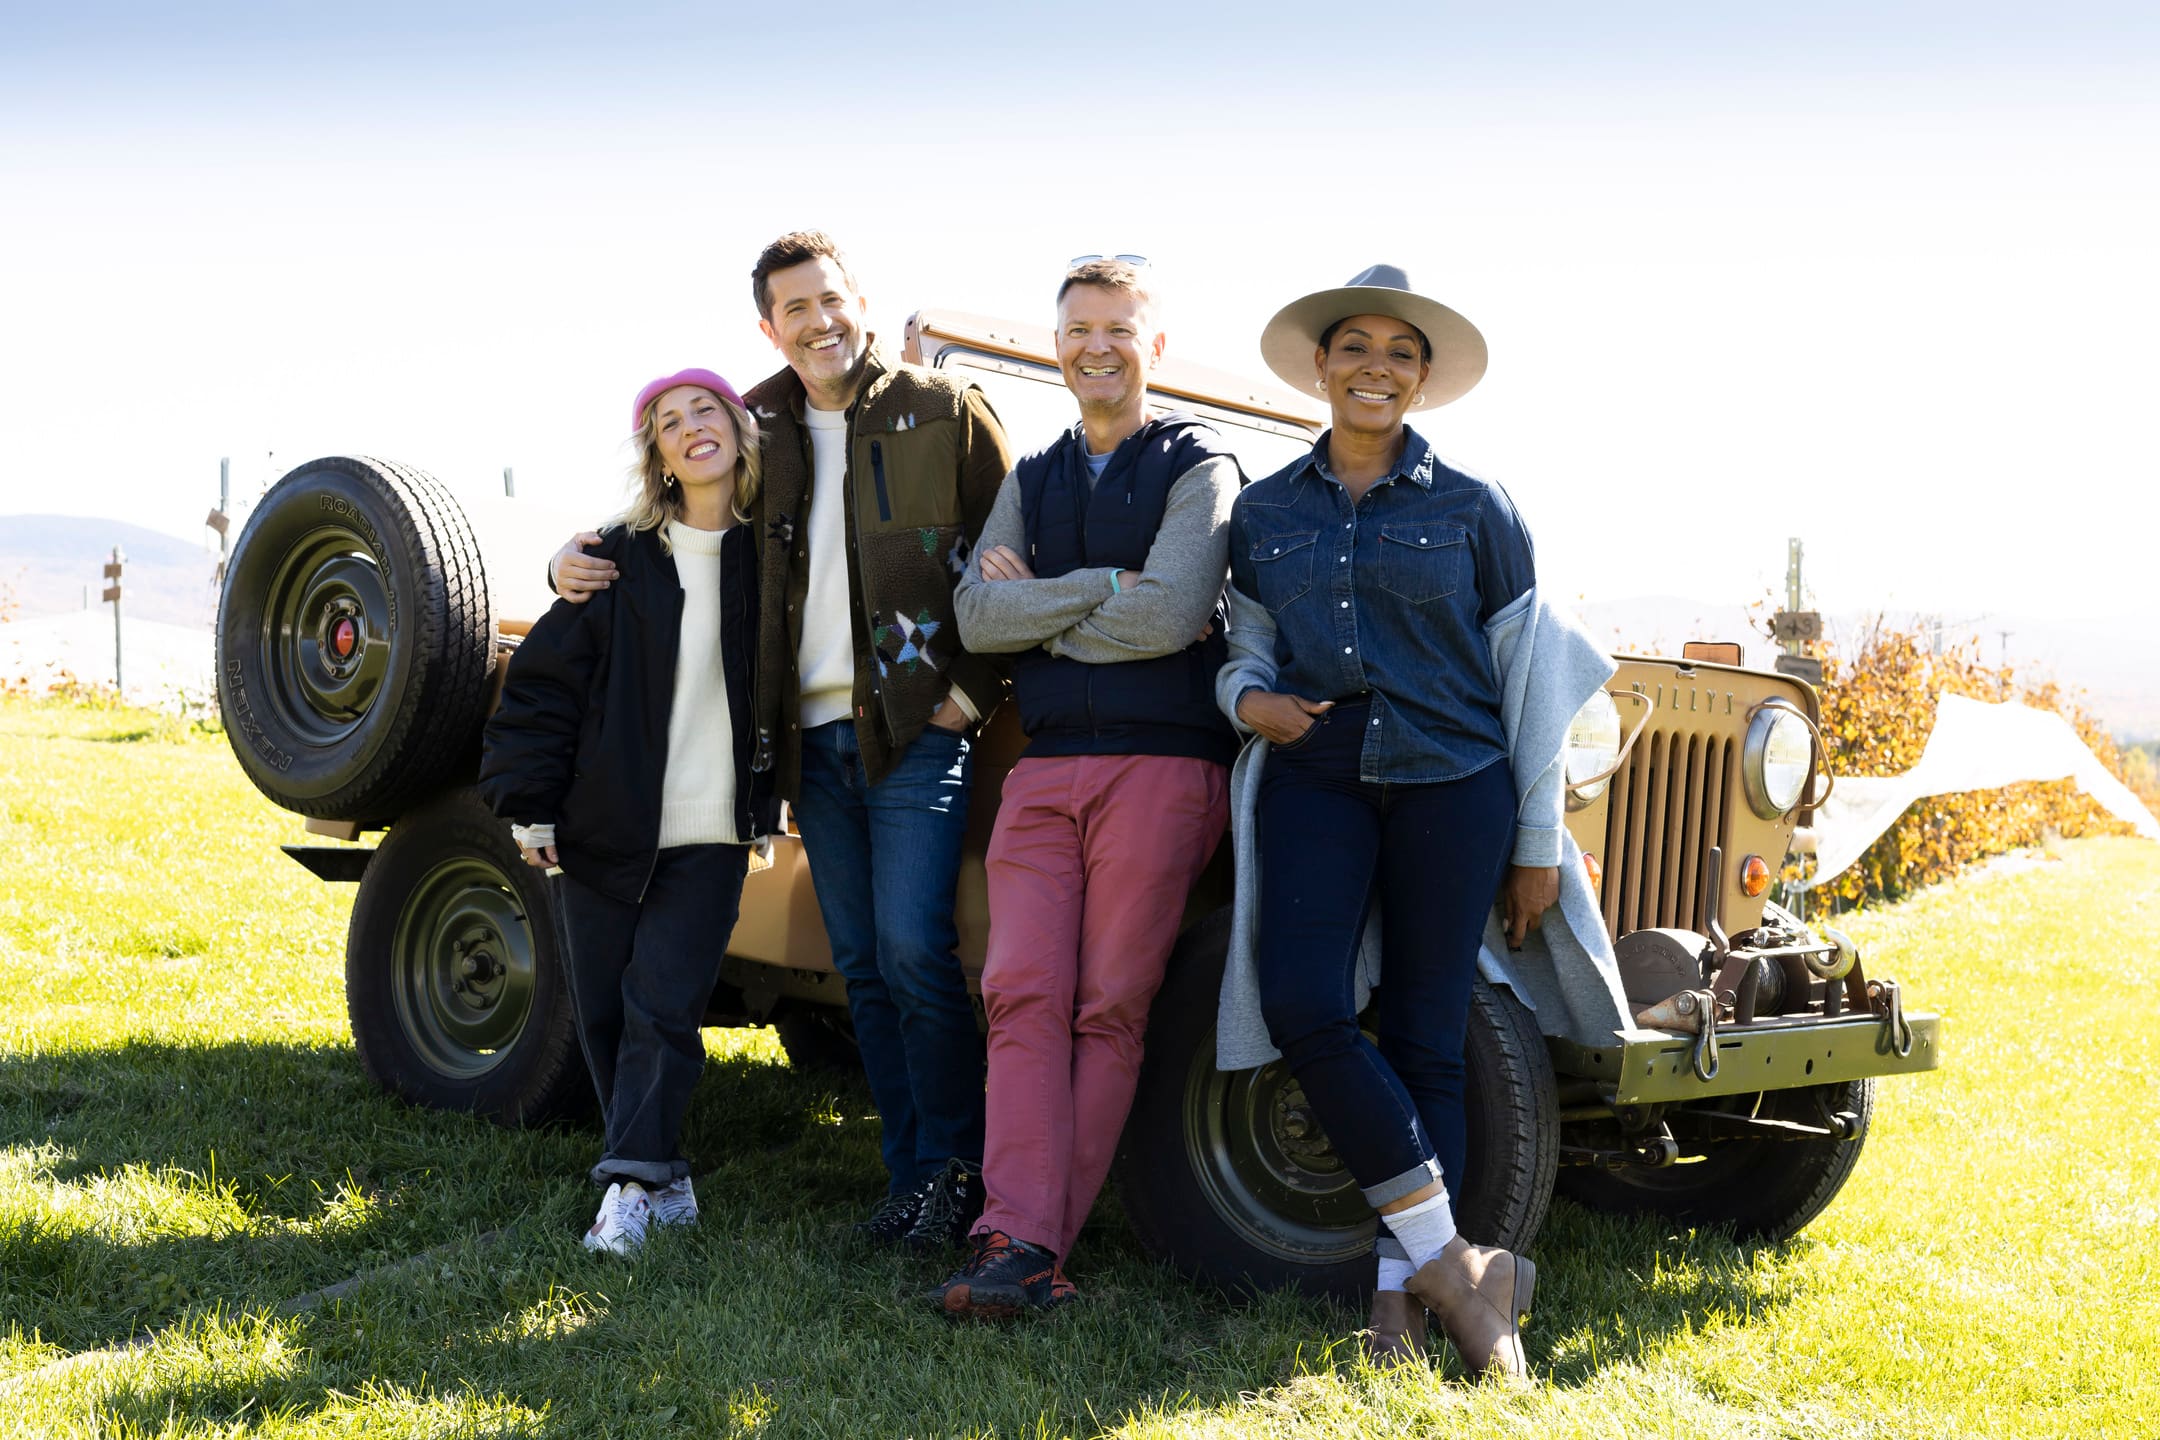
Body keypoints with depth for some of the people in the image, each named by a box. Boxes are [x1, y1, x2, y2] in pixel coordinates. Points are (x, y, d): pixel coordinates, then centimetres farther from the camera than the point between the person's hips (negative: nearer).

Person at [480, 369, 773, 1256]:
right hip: (605, 829, 1)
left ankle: (632, 1183, -4)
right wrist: (529, 805, -3)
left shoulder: (767, 557, 2)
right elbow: (546, 679, 0)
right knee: (601, 1012, 6)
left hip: (709, 834, -1)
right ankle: (663, 1178, 19)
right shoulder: (621, 557, -1)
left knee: (662, 1007, -10)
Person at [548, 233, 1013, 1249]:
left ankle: (957, 1167, 2)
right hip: (814, 738, 5)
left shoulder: (943, 413, 0)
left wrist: (974, 690, -7)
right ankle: (910, 1173, 16)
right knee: (862, 965, 7)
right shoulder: (757, 430, 12)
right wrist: (578, 563, 3)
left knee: (914, 947, -12)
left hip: (915, 727, -4)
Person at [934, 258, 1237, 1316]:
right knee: (1023, 993, -9)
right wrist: (1105, 587, -5)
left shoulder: (1198, 469, 5)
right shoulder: (1031, 480, 21)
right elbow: (976, 616, 5)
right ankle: (1019, 1242, -14)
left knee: (1111, 1009, -7)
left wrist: (1038, 606, -1)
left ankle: (1036, 1245, -7)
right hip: (1043, 769, 5)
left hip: (1162, 765, -4)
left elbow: (1171, 615, -12)